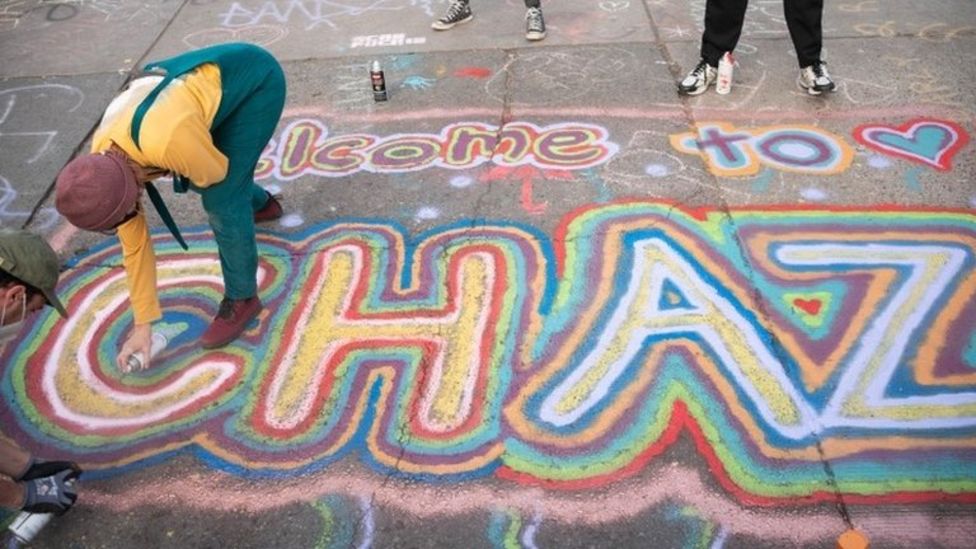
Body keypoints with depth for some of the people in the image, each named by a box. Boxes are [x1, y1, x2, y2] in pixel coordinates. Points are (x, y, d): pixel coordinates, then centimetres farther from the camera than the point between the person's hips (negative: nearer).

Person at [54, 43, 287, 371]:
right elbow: (135, 244, -2)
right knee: (222, 189, 21)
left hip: (255, 79, -7)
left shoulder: (165, 142, -39)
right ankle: (262, 204, 55)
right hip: (211, 79, 7)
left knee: (222, 199, -11)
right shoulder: (103, 163, -12)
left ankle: (241, 298, 8)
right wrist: (143, 325, 3)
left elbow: (215, 172, -17)